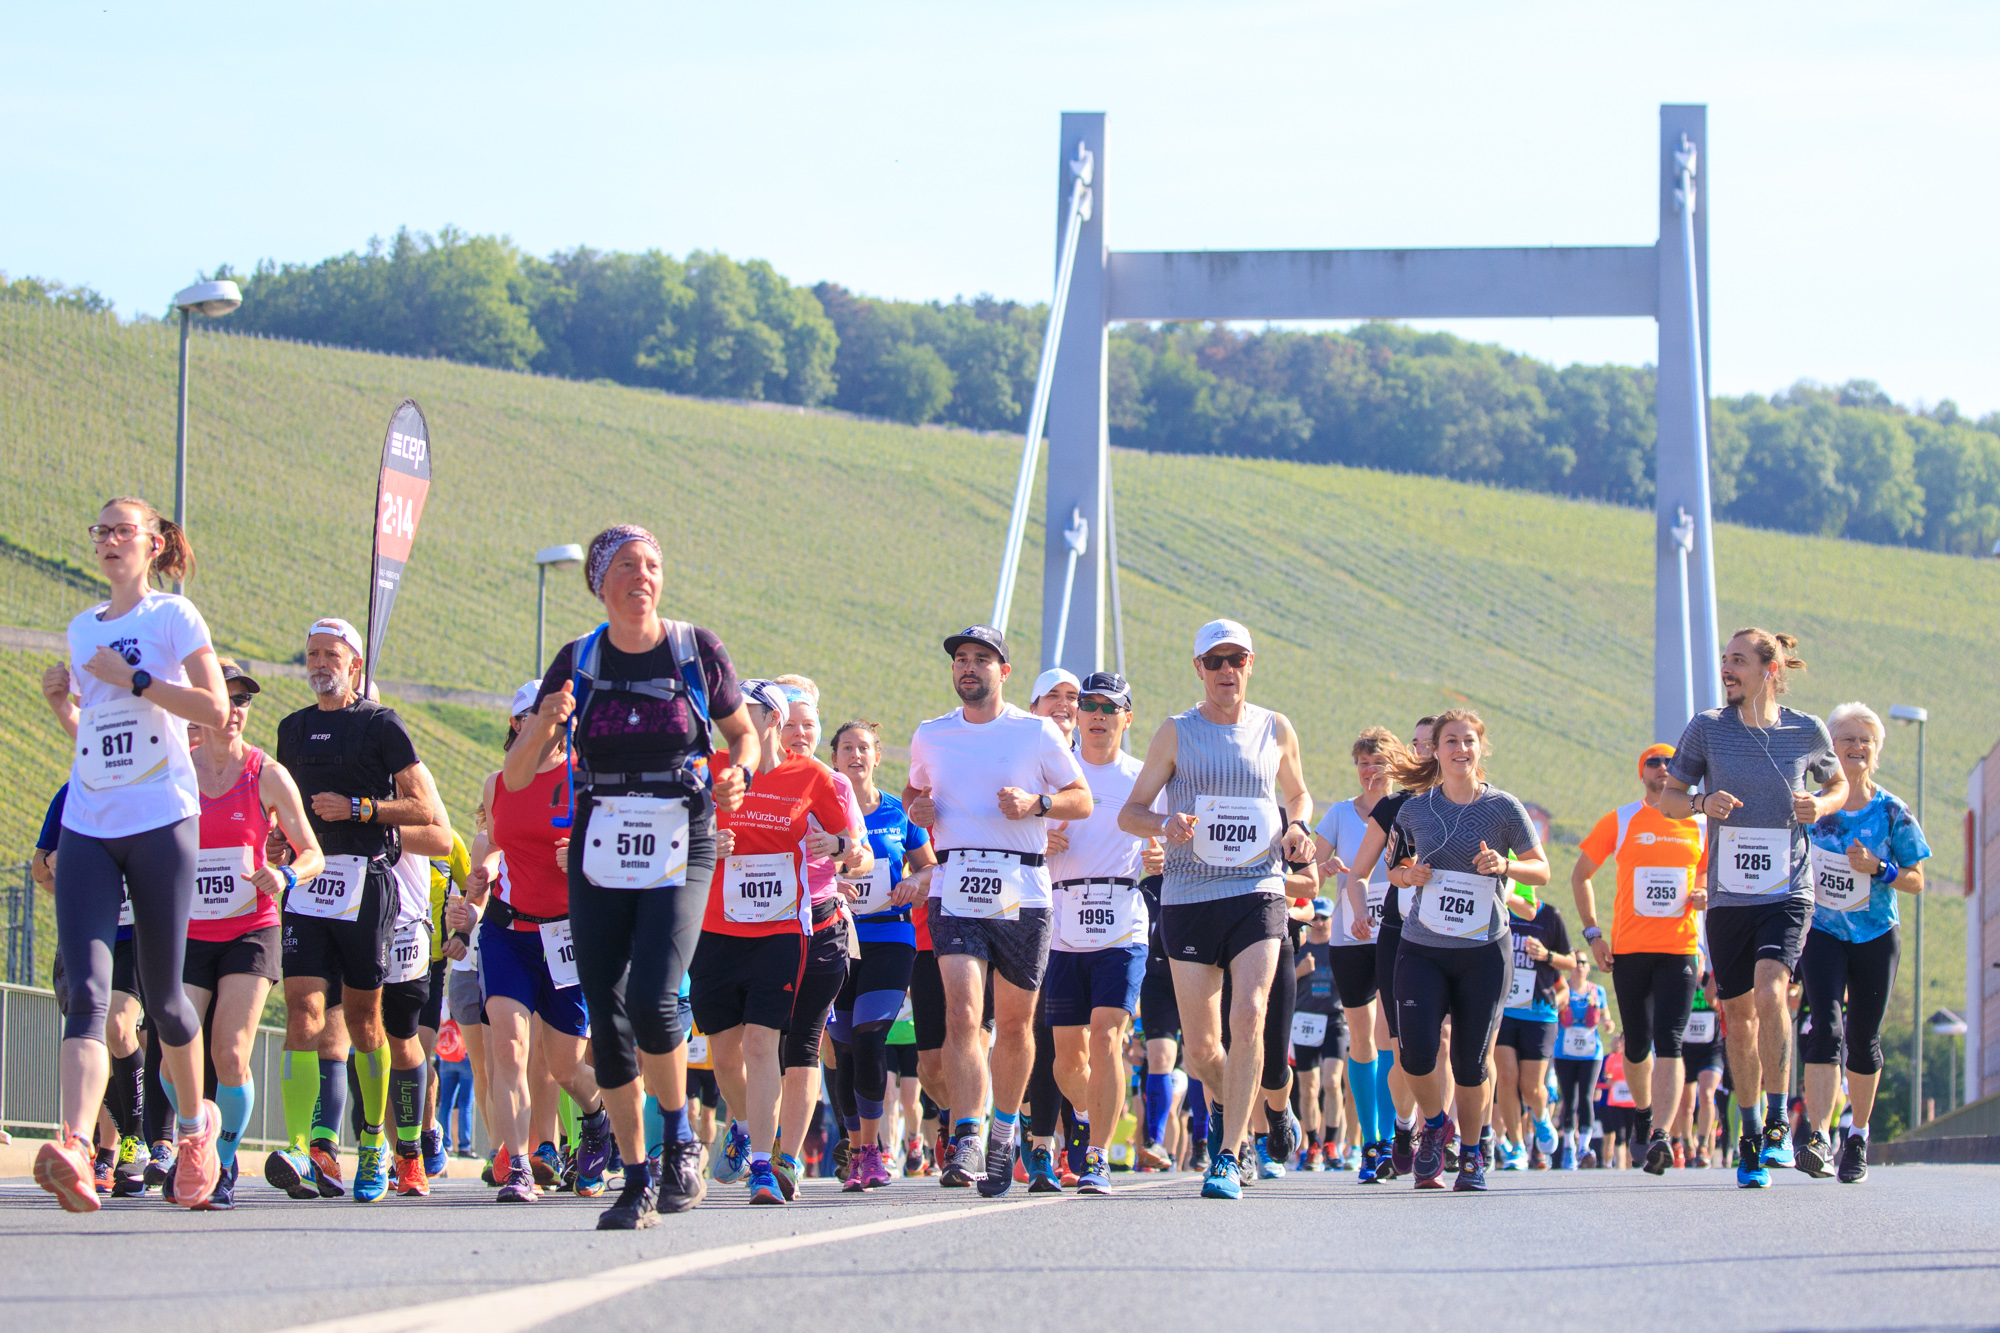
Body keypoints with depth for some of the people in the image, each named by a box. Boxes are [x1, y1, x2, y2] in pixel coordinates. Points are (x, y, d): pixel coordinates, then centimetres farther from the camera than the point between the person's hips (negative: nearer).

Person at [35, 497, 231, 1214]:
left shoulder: (174, 616, 0)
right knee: (86, 991, -14)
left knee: (162, 995, 5)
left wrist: (132, 677, -14)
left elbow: (215, 709, -10)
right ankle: (75, 1150, -29)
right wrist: (59, 701, 6)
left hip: (160, 821, -4)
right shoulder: (83, 629, 17)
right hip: (87, 826, 4)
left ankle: (196, 1122, 31)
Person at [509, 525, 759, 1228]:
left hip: (680, 853, -2)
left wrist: (737, 772, -7)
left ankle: (680, 1138, 4)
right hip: (599, 854, 2)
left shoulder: (697, 649, 1)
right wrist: (543, 726, -17)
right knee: (607, 1019, -1)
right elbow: (515, 778, 3)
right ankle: (638, 1182, 9)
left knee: (652, 1000, -21)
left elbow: (743, 731, 16)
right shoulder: (578, 661, 4)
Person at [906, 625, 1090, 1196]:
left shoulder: (1037, 732, 3)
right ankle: (968, 1143, -24)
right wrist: (915, 808, 4)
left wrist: (1037, 803, -12)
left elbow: (1082, 800, 7)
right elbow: (914, 788, 28)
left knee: (1014, 1022, 9)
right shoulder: (931, 736, 11)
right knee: (962, 1014, -17)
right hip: (954, 891, 1)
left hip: (1022, 890, -1)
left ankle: (1005, 1131, 30)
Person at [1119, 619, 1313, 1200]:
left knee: (1248, 1016, -20)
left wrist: (1297, 827, 4)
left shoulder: (1276, 731, 9)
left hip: (1257, 892, 0)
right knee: (1200, 1046, 1)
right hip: (1189, 894, 0)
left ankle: (1226, 1158, -16)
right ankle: (1227, 1106, 36)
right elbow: (1129, 813, 5)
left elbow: (1298, 793, 27)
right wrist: (1164, 824, -17)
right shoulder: (1176, 732, 3)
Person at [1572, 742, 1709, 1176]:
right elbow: (1580, 875, 12)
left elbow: (1712, 876, 21)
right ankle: (1642, 1117, 38)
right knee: (1637, 1046, 11)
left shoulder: (1701, 826, 7)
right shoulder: (1621, 822, 4)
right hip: (1629, 949, 1)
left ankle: (1660, 1138, -25)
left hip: (1680, 949, -1)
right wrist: (1592, 932, 3)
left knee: (1669, 1043, -15)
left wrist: (1706, 896, -4)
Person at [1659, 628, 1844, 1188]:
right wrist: (1702, 802, -14)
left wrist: (1821, 805, -6)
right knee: (1738, 1015, 8)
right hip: (1728, 895, 2)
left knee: (1770, 991, -24)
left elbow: (1838, 785, 17)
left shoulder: (1807, 732, 0)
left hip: (1787, 893, -2)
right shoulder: (1707, 728, 0)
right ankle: (1750, 1133, 25)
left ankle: (1777, 1125, -16)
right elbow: (1668, 797, 7)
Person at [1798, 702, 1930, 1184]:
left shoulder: (1892, 813, -1)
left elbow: (1916, 880, 1)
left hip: (1875, 937, 1)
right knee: (1826, 1028, -19)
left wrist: (1878, 869, -16)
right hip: (1822, 933, -1)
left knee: (1863, 1041, 9)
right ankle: (1819, 1140, -28)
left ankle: (1857, 1136, 28)